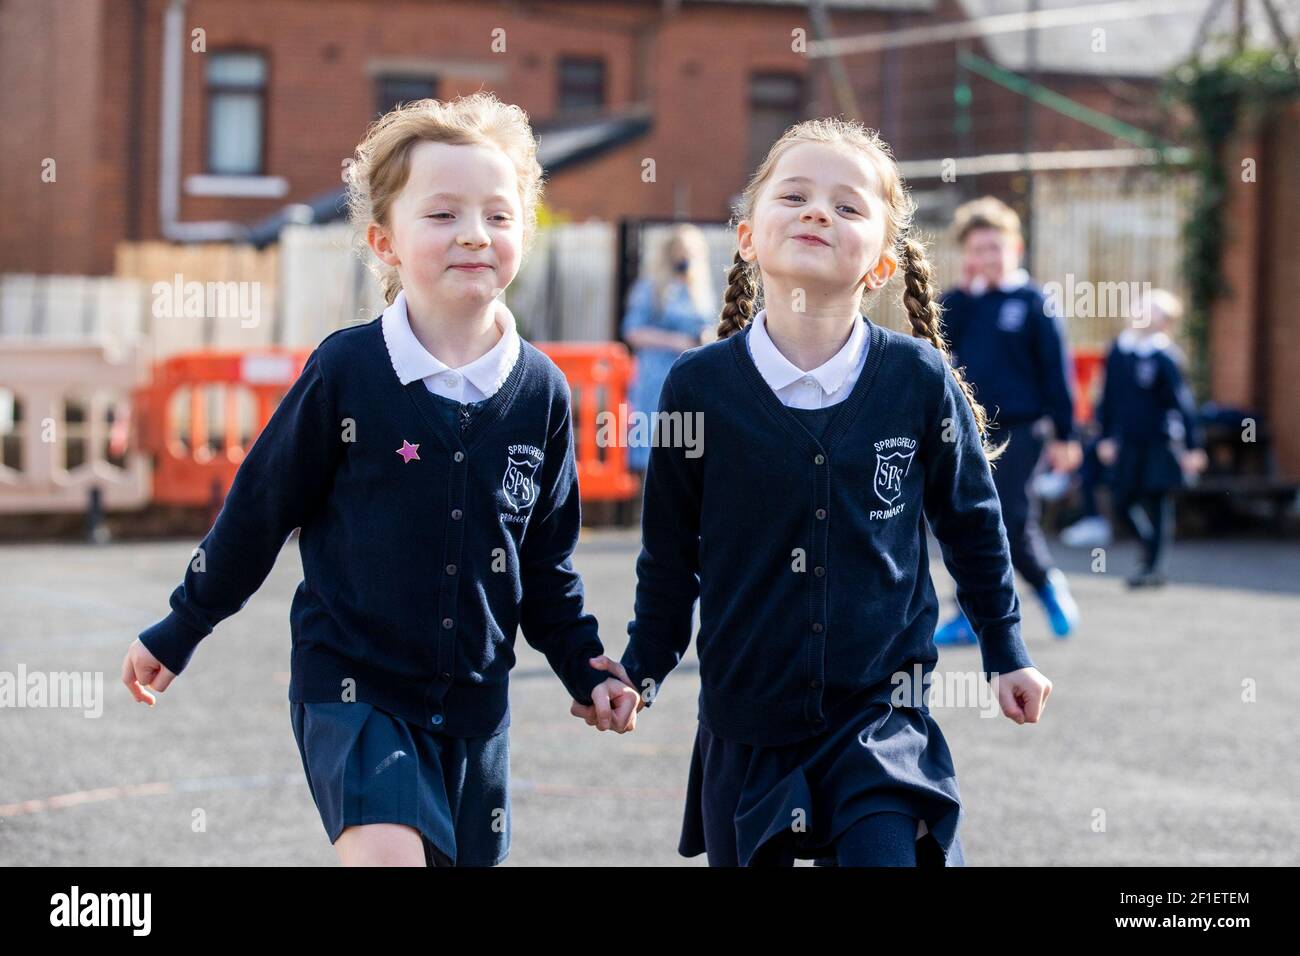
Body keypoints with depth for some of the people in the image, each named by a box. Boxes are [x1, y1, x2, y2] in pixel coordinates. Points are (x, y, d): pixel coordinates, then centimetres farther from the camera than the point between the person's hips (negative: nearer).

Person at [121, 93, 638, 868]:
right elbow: (260, 509, 1)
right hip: (351, 685, -4)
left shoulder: (542, 392, 1)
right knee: (388, 849, -25)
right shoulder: (347, 370, -9)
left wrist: (586, 671, 7)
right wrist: (180, 631, 6)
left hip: (474, 699, 4)